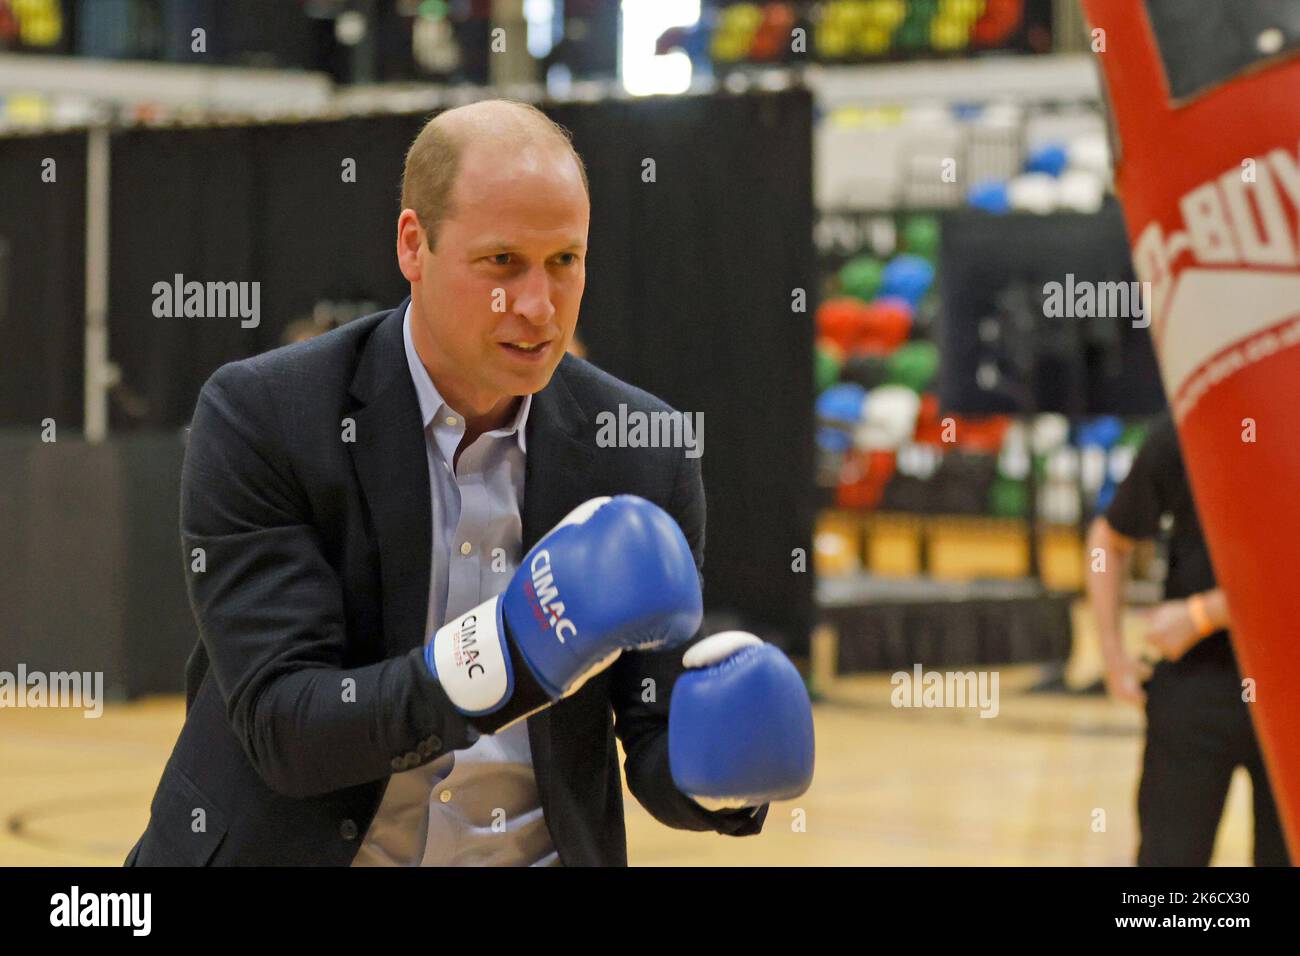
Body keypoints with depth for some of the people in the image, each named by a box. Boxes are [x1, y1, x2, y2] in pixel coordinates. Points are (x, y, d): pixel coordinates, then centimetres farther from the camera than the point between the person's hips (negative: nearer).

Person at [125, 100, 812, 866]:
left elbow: (660, 754, 0)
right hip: (288, 852, -2)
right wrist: (507, 653, -31)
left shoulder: (647, 460, -3)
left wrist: (720, 756, -22)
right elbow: (282, 730, -18)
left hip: (541, 850, 2)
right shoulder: (259, 420, -11)